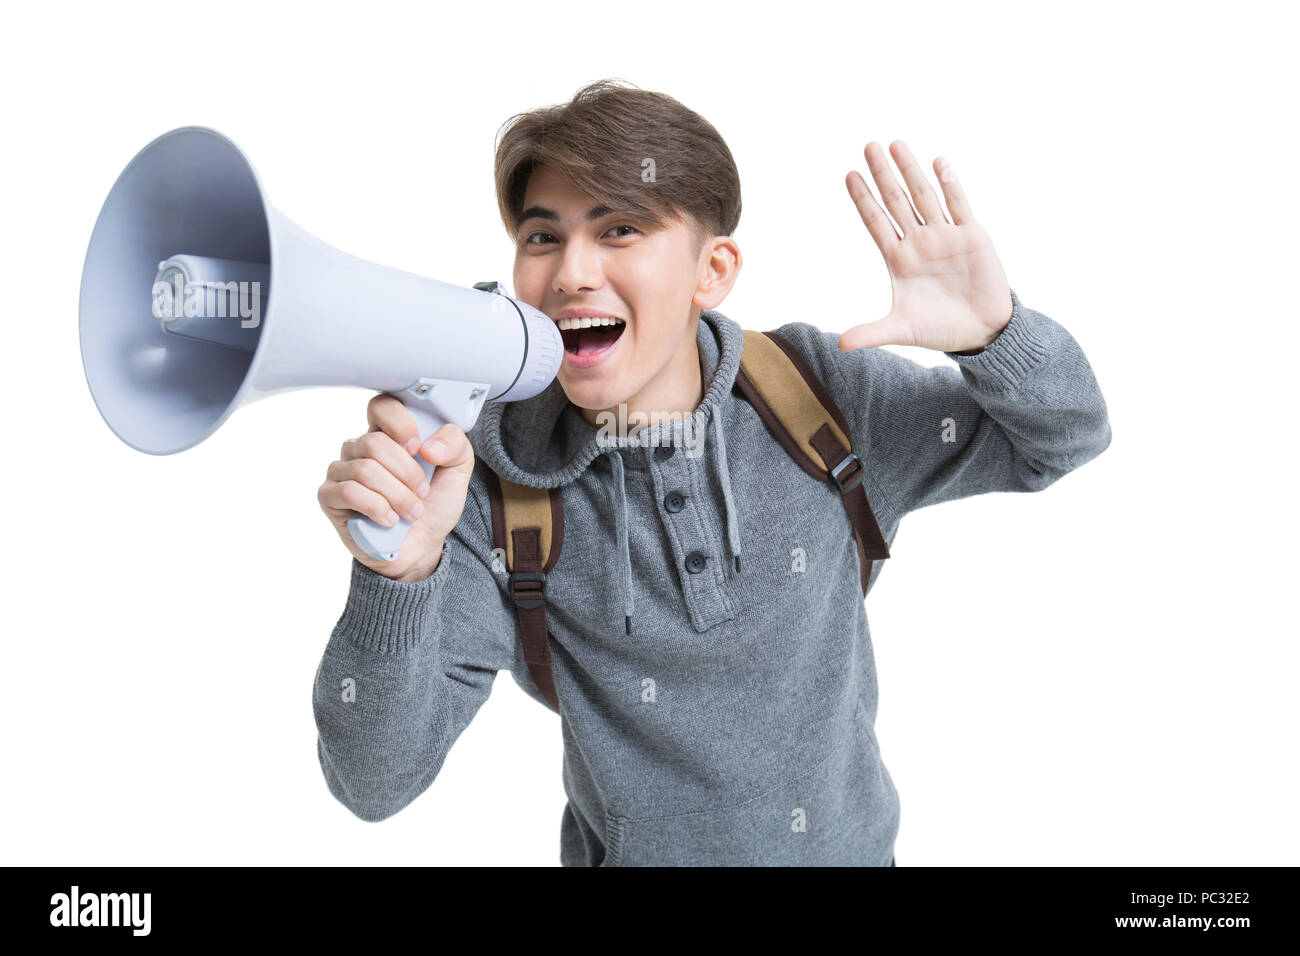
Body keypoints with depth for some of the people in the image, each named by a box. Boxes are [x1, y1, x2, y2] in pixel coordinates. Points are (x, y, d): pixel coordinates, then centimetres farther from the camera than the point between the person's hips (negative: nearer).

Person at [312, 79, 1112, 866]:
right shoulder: (489, 486, -21)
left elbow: (1061, 440, -7)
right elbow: (377, 781, -22)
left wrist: (993, 329, -28)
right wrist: (398, 575, -41)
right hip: (636, 851, -1)